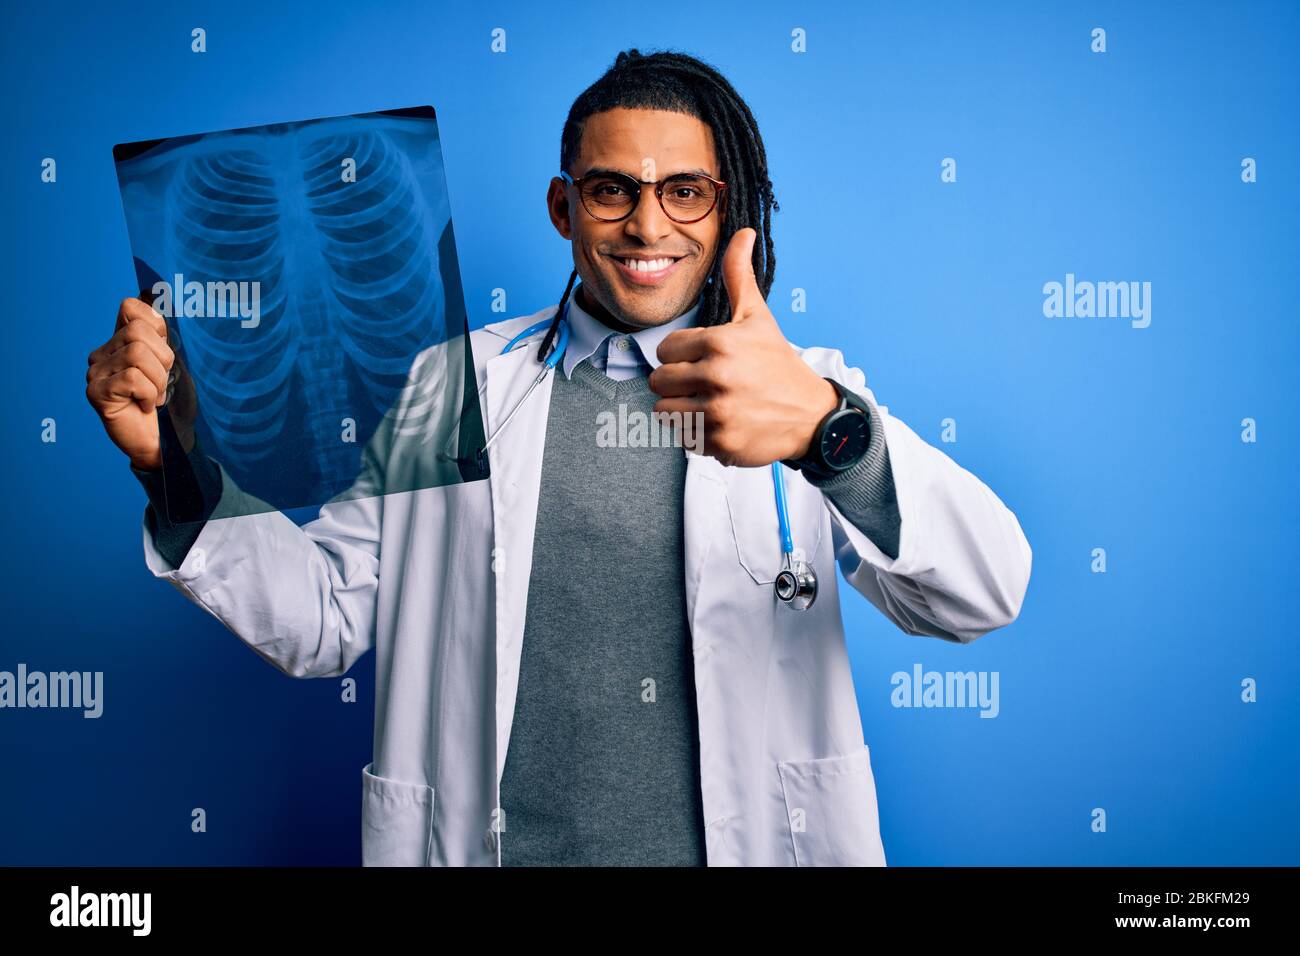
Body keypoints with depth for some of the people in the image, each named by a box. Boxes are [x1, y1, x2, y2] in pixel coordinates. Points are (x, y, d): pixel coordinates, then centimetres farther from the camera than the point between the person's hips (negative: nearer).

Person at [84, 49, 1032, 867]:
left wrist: (826, 427, -35)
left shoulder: (807, 391, -4)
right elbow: (326, 614, 5)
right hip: (485, 843, 1)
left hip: (750, 845, 0)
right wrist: (178, 465, -10)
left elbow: (986, 595, -17)